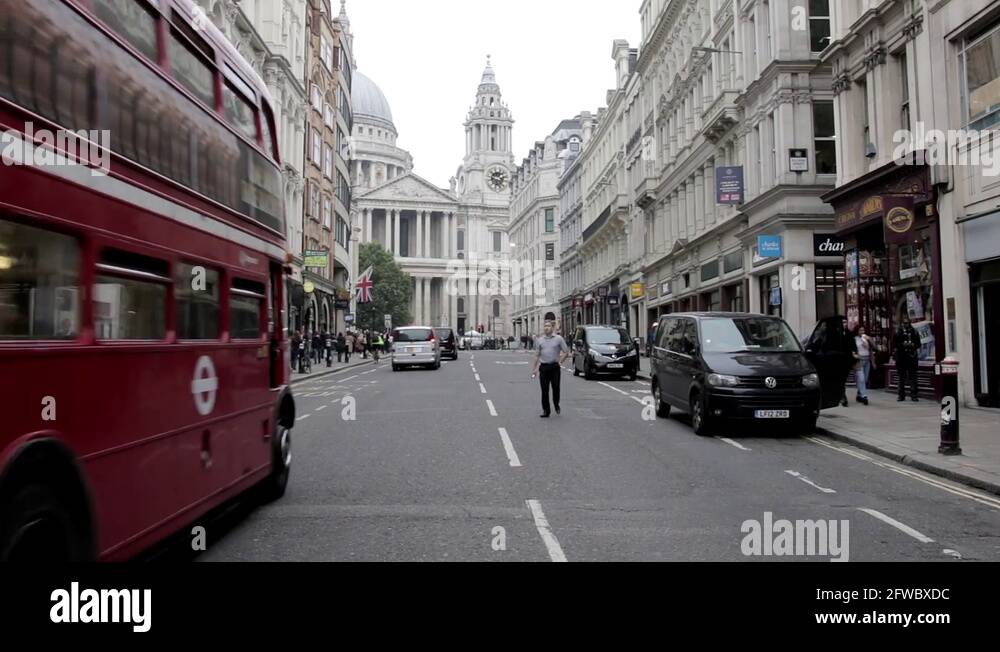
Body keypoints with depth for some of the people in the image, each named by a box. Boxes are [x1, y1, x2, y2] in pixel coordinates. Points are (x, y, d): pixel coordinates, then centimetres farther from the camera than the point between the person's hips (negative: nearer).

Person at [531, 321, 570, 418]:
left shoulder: (558, 339, 2)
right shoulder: (540, 340, 10)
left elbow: (566, 352, 4)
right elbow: (537, 355, 12)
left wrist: (560, 362, -3)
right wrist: (535, 369, 8)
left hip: (555, 366, -2)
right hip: (543, 367, 2)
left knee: (556, 387, -1)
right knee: (544, 390, 2)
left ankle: (556, 405, 25)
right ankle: (546, 411, 9)